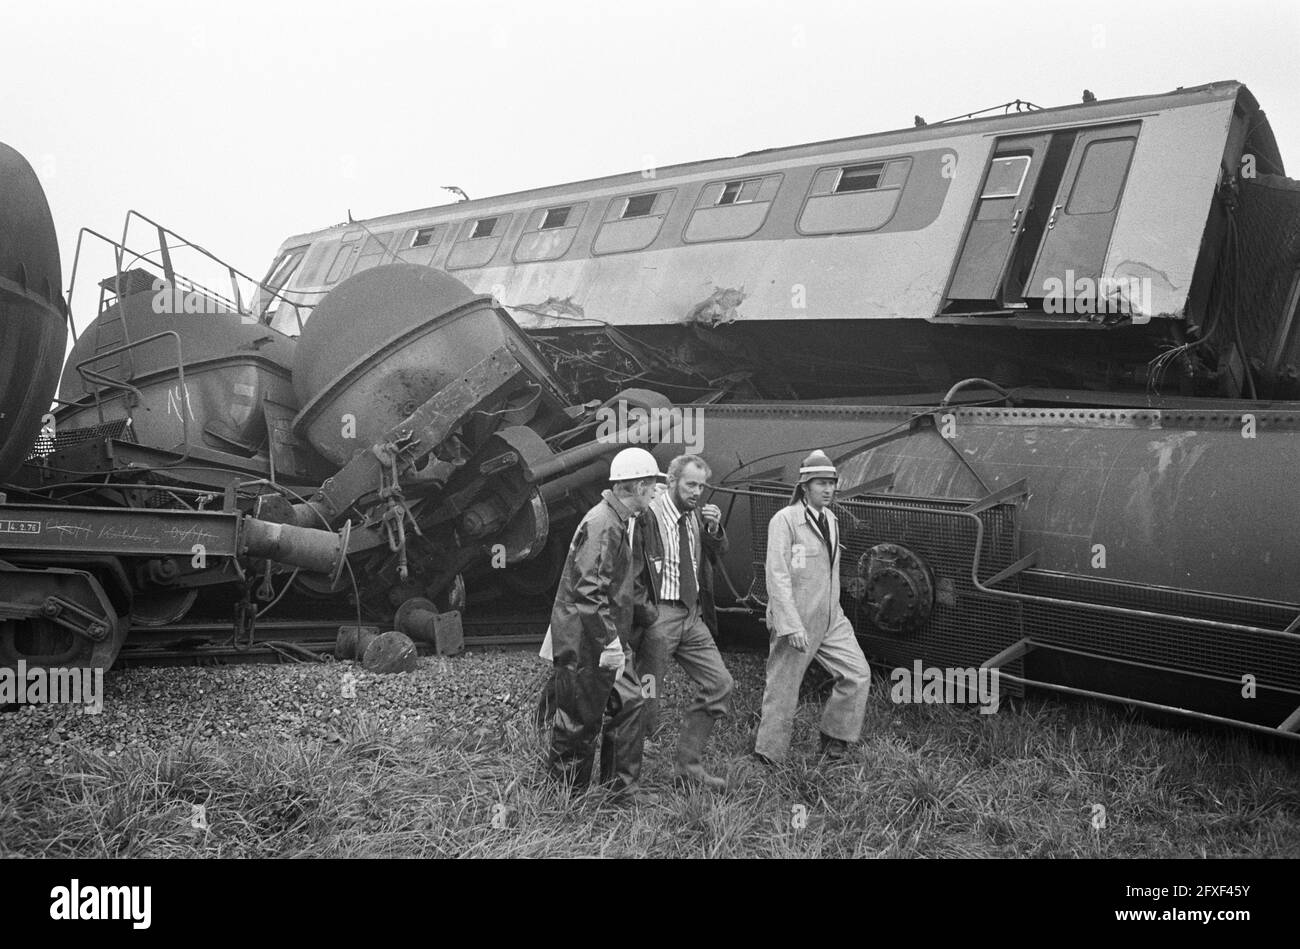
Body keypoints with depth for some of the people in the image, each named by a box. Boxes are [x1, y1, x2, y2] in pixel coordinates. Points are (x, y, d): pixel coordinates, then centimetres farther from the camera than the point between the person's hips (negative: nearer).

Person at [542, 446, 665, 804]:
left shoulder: (617, 522, 13)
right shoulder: (602, 525, -21)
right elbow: (588, 591, -27)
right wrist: (610, 643, -25)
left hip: (605, 641, 10)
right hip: (585, 642, -10)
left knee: (628, 704, 9)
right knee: (580, 719, 3)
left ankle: (623, 784, 19)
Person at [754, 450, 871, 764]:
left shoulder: (830, 520, 11)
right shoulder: (784, 520, -13)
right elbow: (777, 576, -18)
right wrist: (792, 625, -22)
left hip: (831, 620, 7)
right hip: (795, 621, -7)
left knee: (858, 673, 2)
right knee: (783, 688, 2)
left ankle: (834, 737, 19)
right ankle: (768, 754, 18)